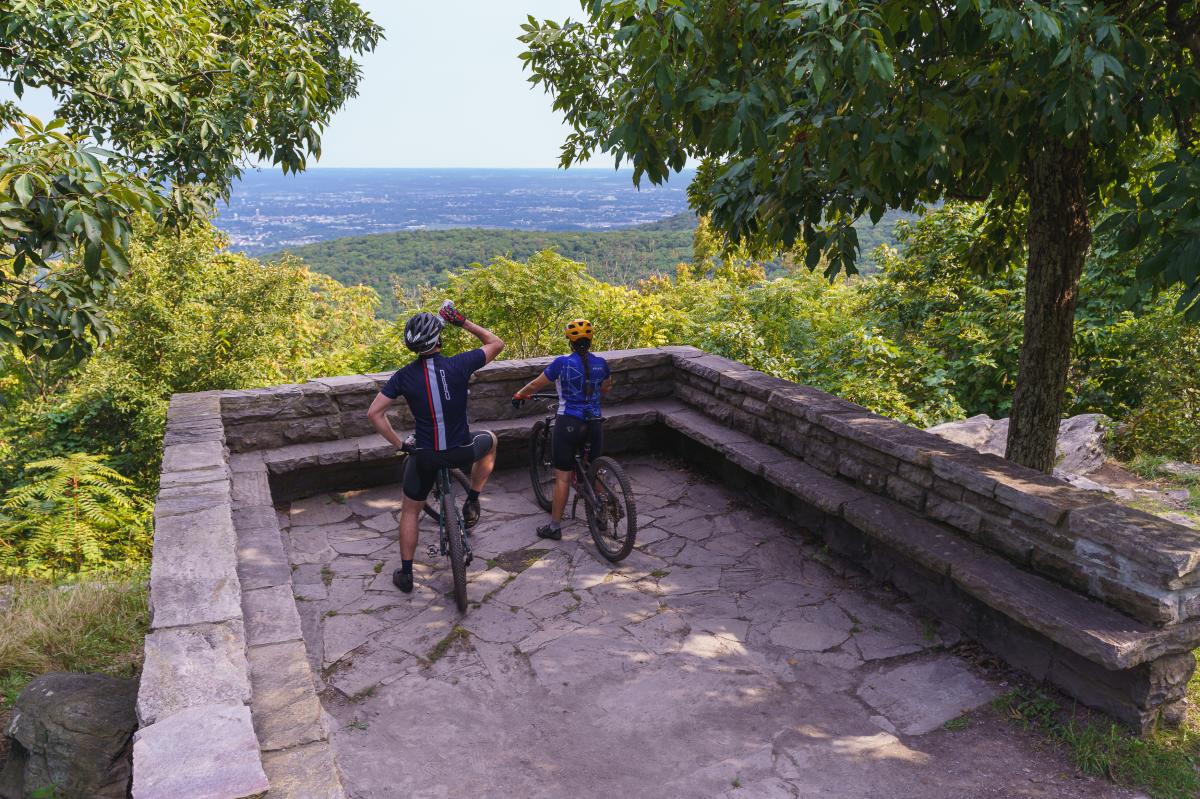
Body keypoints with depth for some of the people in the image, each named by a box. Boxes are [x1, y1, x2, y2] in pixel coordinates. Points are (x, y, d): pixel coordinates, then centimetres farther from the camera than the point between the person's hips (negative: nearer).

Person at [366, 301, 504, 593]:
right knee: (489, 440, 33)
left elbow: (374, 413, -10)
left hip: (425, 456, 1)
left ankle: (405, 574, 28)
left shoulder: (404, 376, -9)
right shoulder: (459, 365, -14)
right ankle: (472, 502, 28)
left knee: (410, 511, 23)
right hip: (461, 452, -1)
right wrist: (462, 322, 3)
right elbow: (497, 343, 1)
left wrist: (398, 442, 0)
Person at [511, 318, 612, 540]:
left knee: (563, 478, 3)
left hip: (568, 424, -4)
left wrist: (519, 395, 17)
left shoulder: (563, 363, -11)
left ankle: (555, 527, 10)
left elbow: (536, 385, -1)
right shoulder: (600, 363, 1)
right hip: (594, 424, 4)